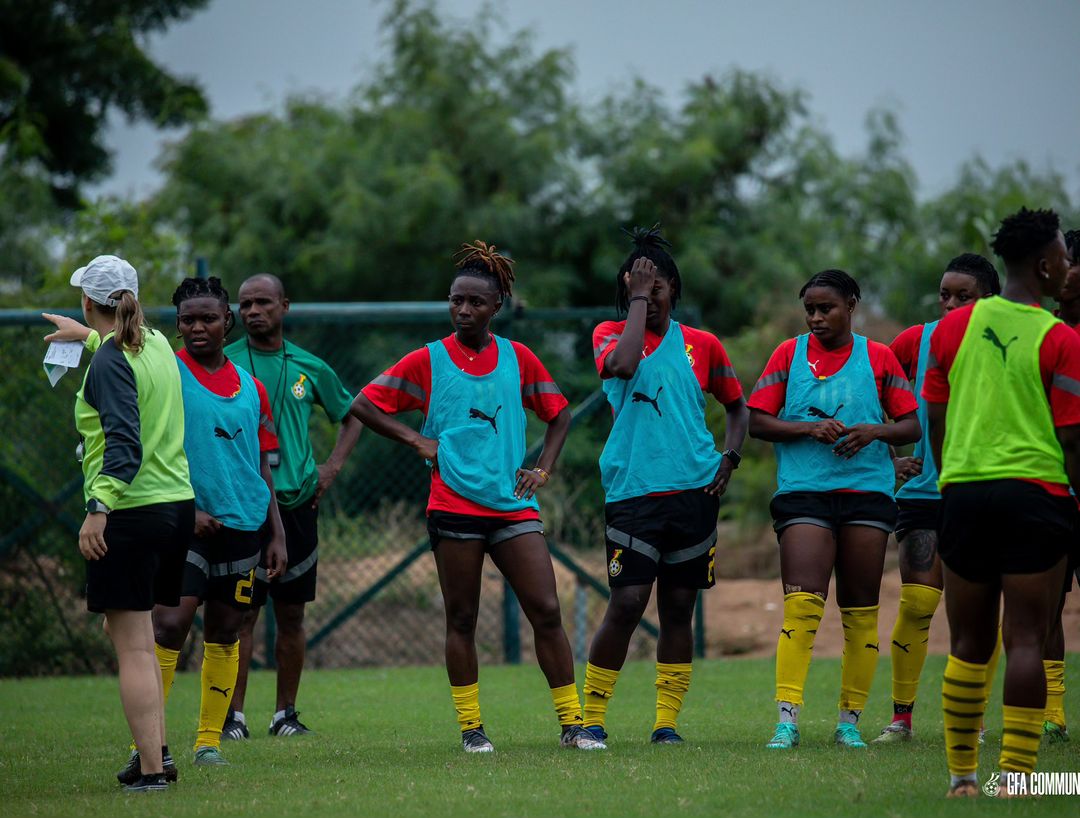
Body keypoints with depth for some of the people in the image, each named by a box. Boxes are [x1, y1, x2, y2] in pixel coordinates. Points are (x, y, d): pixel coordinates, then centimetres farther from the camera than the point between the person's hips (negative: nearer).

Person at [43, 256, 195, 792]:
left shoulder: (109, 364, -14)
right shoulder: (156, 345, 11)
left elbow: (124, 444, -25)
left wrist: (99, 507, -33)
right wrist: (88, 336, 53)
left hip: (129, 511, -9)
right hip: (177, 503, 9)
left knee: (132, 647, -7)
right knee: (136, 636, 21)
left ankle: (151, 771, -10)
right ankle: (157, 749, 23)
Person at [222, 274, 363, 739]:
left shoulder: (308, 368, 9)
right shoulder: (225, 364, 0)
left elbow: (351, 416, 22)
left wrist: (333, 467, 9)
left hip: (298, 503, 3)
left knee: (292, 614, 6)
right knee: (241, 614, -6)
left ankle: (286, 713, 14)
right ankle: (234, 715, -2)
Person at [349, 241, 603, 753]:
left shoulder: (517, 358, 9)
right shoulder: (428, 361, 3)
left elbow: (559, 416, 20)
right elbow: (363, 405, 5)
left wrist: (544, 469, 7)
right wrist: (415, 440, -3)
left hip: (514, 508, 2)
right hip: (454, 508, -2)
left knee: (546, 612, -5)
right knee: (461, 620, 2)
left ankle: (571, 723, 0)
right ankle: (470, 726, 10)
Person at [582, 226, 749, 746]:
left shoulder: (701, 345, 11)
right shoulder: (610, 334, 4)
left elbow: (736, 405, 23)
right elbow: (621, 364, -20)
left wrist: (729, 459, 7)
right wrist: (636, 299, -12)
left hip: (694, 491, 3)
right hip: (632, 491, -3)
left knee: (678, 609, 4)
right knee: (626, 604, -11)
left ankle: (666, 721, 11)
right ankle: (592, 718, 0)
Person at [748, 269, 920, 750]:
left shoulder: (878, 358, 8)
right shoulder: (790, 354, 9)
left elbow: (911, 427, 8)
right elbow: (757, 421, 4)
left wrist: (874, 432, -12)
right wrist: (811, 428, -11)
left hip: (867, 490, 1)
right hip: (804, 493, -1)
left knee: (861, 611, 3)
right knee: (801, 604, -15)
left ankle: (850, 720, 11)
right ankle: (787, 719, -16)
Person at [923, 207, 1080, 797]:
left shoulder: (953, 327, 6)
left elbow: (936, 422, 11)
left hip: (963, 491, 4)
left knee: (968, 644, 12)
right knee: (1025, 641, -3)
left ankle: (961, 777, 16)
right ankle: (1016, 776, -8)